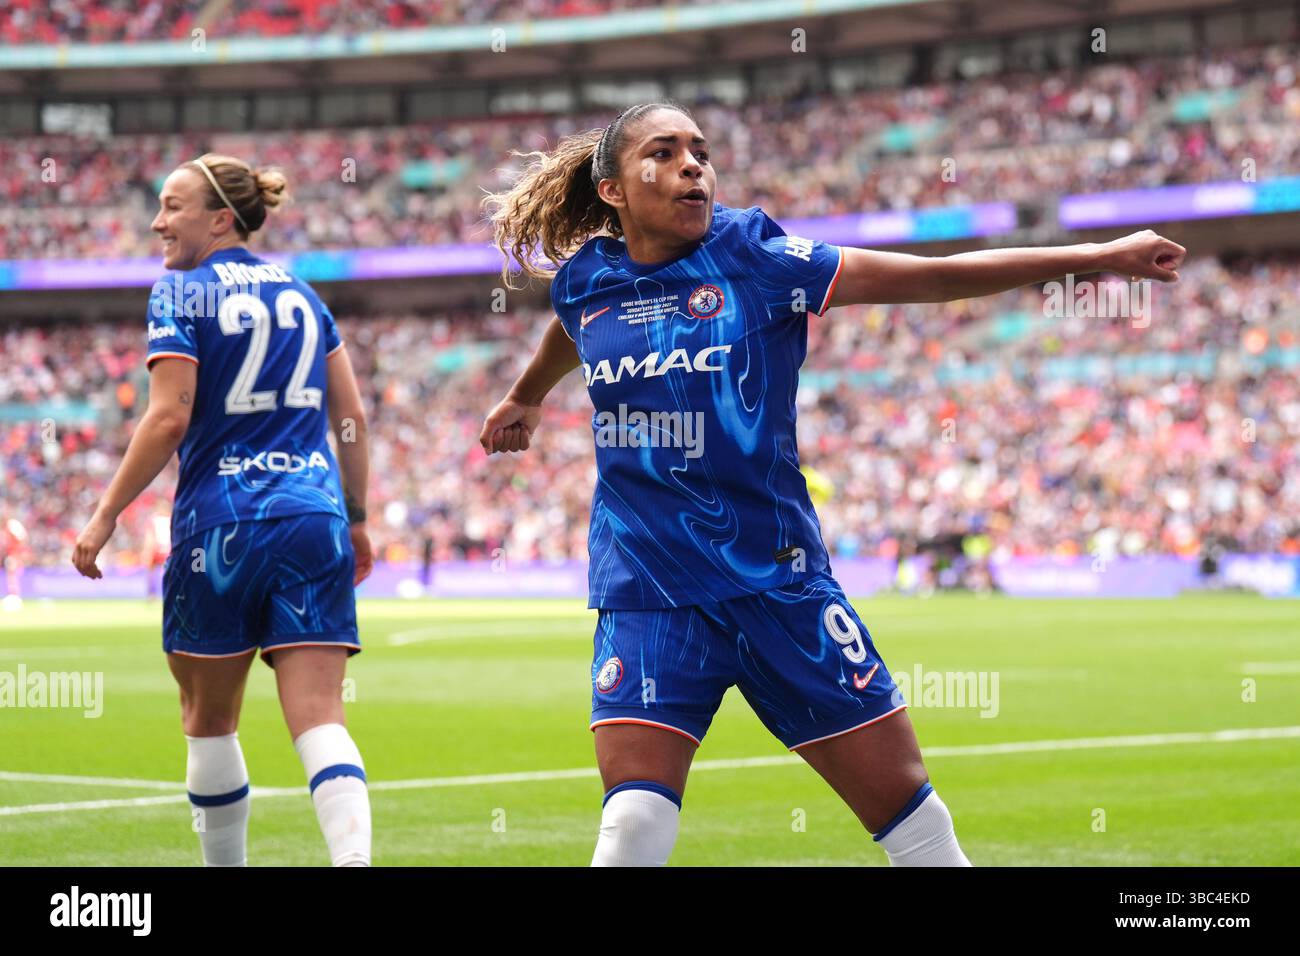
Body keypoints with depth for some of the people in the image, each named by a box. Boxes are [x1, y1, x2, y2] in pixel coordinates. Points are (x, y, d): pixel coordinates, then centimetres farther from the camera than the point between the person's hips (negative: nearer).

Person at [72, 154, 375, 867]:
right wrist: (356, 518, 22)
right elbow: (351, 417, 13)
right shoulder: (301, 294, 14)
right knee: (319, 720, -5)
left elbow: (169, 418, -11)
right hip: (314, 517, 4)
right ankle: (353, 858, -24)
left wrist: (105, 514, -6)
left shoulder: (181, 295, -2)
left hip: (221, 521, -4)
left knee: (209, 722, 14)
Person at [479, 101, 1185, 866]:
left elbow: (934, 276, -7)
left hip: (777, 575, -1)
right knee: (635, 824, -13)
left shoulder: (750, 254, -6)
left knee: (908, 809, 1)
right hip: (647, 593, 1)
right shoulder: (583, 281, 2)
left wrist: (1099, 256, -11)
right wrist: (526, 397, 49)